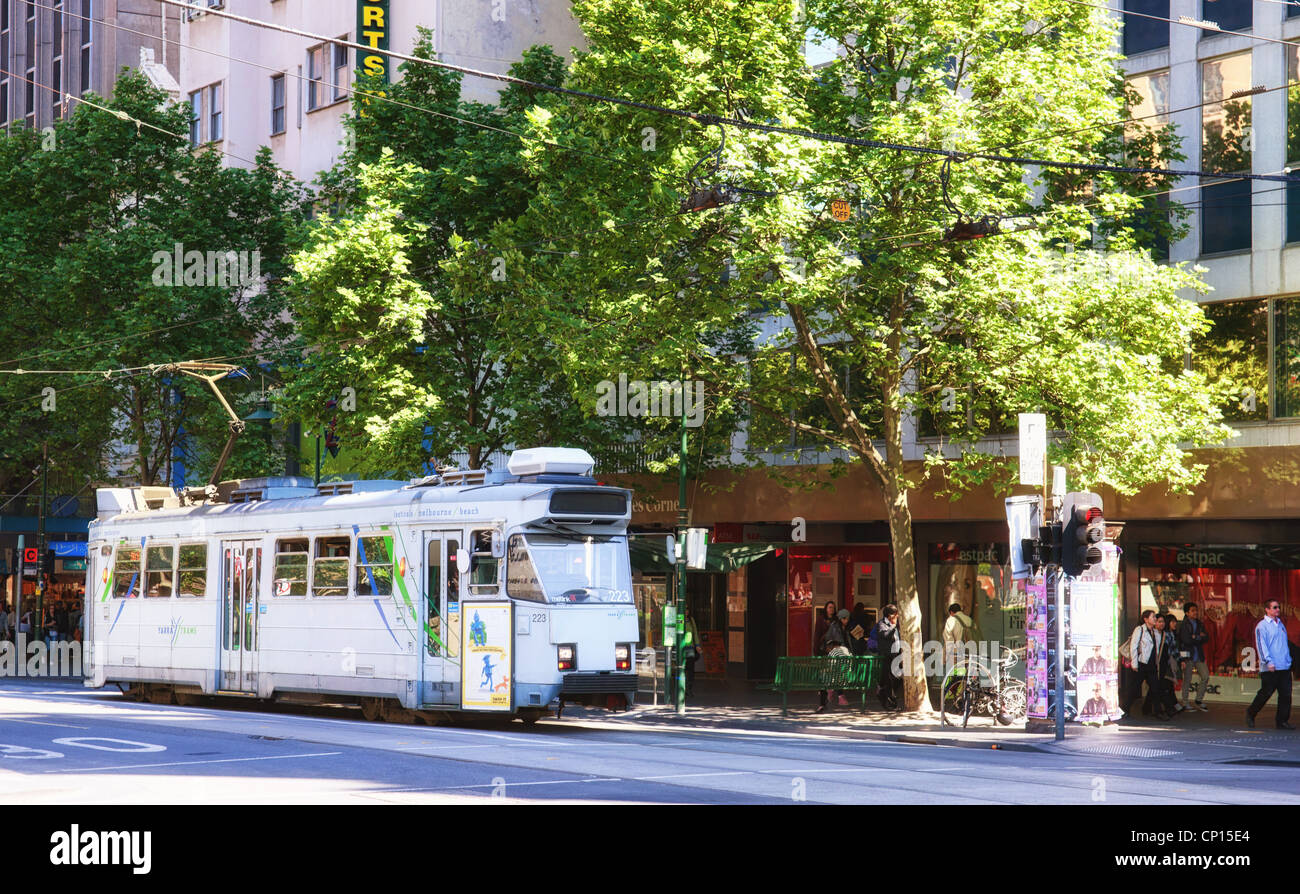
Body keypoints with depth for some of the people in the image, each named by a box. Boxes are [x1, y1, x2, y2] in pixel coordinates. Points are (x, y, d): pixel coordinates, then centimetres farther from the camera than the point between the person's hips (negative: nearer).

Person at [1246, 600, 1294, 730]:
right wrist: (1269, 661, -20)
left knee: (1286, 694, 0)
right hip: (1269, 669, -6)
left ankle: (1282, 721, 4)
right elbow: (1261, 645, -11)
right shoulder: (1262, 626, -4)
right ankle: (1250, 714, 16)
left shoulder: (1280, 625, 18)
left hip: (1285, 667, 6)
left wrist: (1289, 660, 17)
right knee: (1266, 693, -3)